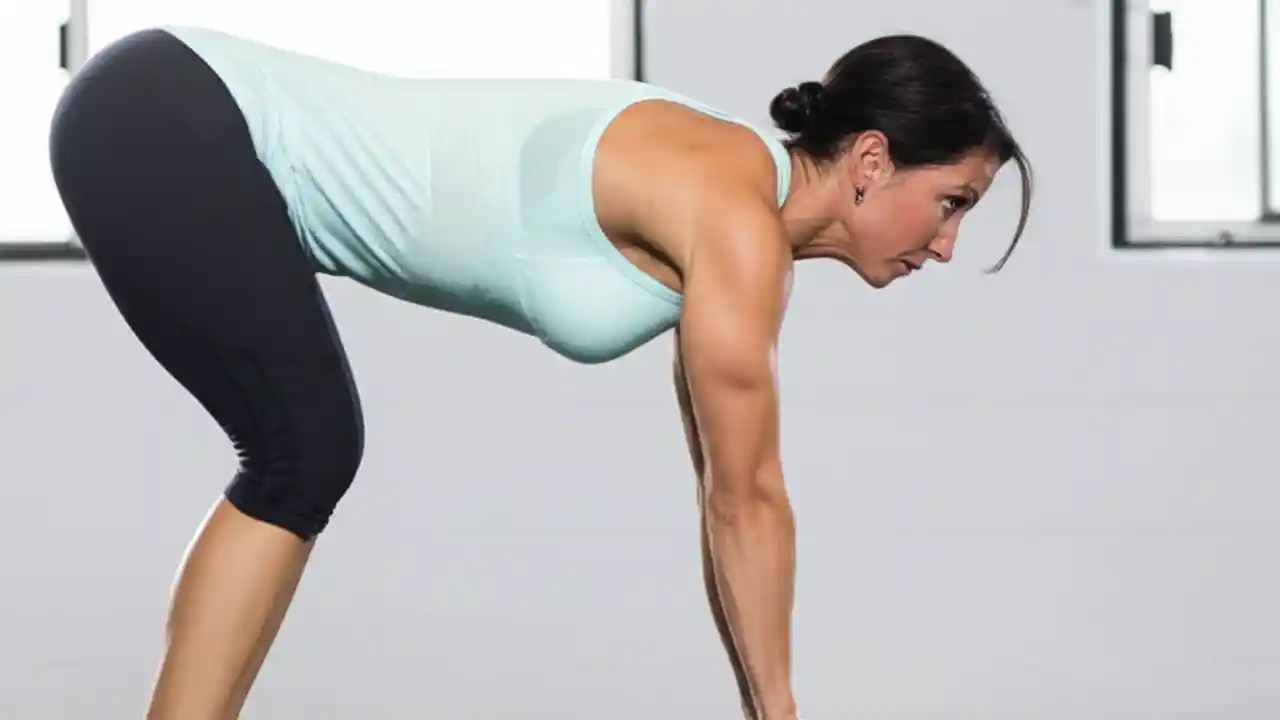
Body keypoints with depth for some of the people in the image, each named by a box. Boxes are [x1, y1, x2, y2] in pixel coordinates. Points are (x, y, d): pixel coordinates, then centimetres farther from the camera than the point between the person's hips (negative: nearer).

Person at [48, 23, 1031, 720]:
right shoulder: (735, 215, -17)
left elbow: (734, 500, 16)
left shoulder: (739, 228, 10)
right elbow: (746, 505, -11)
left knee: (303, 460, 14)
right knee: (303, 461, -7)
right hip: (165, 125, -9)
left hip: (196, 124, 9)